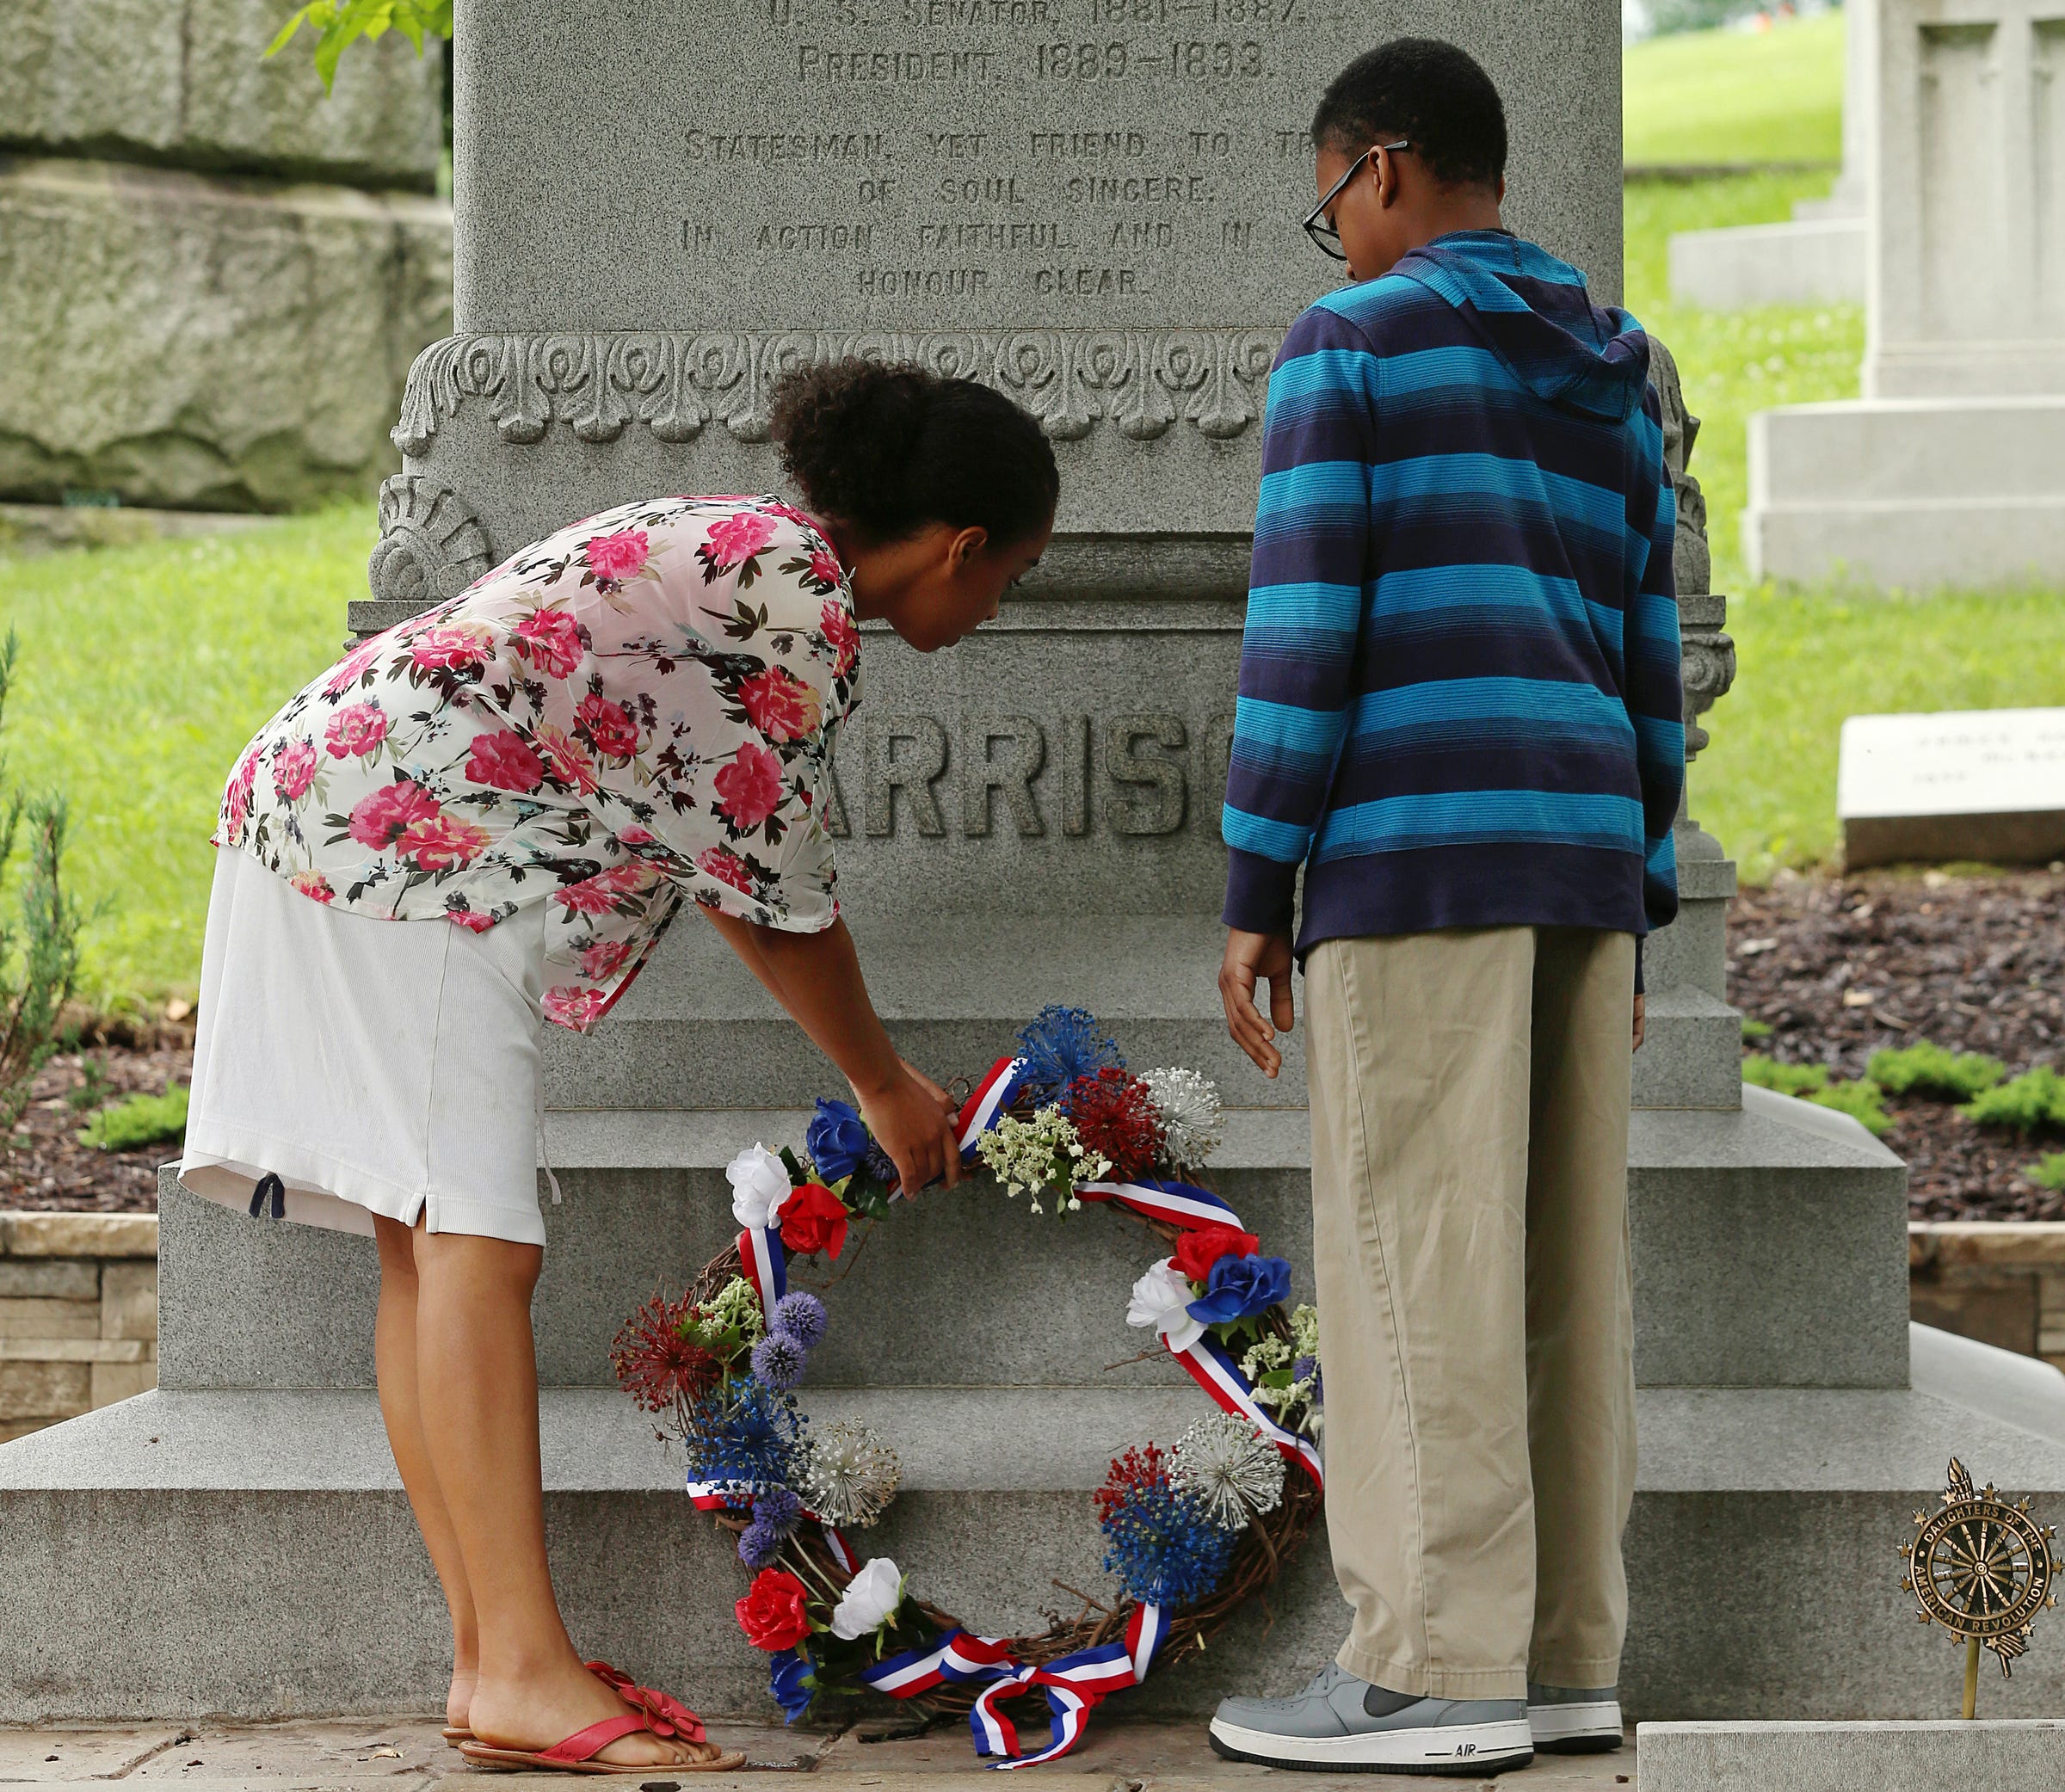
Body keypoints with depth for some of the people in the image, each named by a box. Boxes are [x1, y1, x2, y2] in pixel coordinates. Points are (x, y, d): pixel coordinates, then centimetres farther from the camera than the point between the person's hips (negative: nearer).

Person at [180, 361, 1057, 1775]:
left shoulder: (733, 548, 21)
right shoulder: (806, 611, -10)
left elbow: (718, 862, 26)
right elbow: (781, 895, -4)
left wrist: (873, 1071, 31)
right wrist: (886, 1089, 11)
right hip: (412, 841, -11)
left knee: (427, 1244, 6)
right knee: (475, 1241, -13)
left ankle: (492, 1660, 6)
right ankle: (524, 1671, -16)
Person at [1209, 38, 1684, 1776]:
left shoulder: (1347, 347, -4)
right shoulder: (1612, 385, 17)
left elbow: (1301, 633, -9)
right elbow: (1647, 660, 16)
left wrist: (1254, 895, -7)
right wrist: (1630, 913, 19)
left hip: (1422, 846, -7)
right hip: (1580, 853, 7)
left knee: (1410, 1261, -6)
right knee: (1554, 1262, 7)